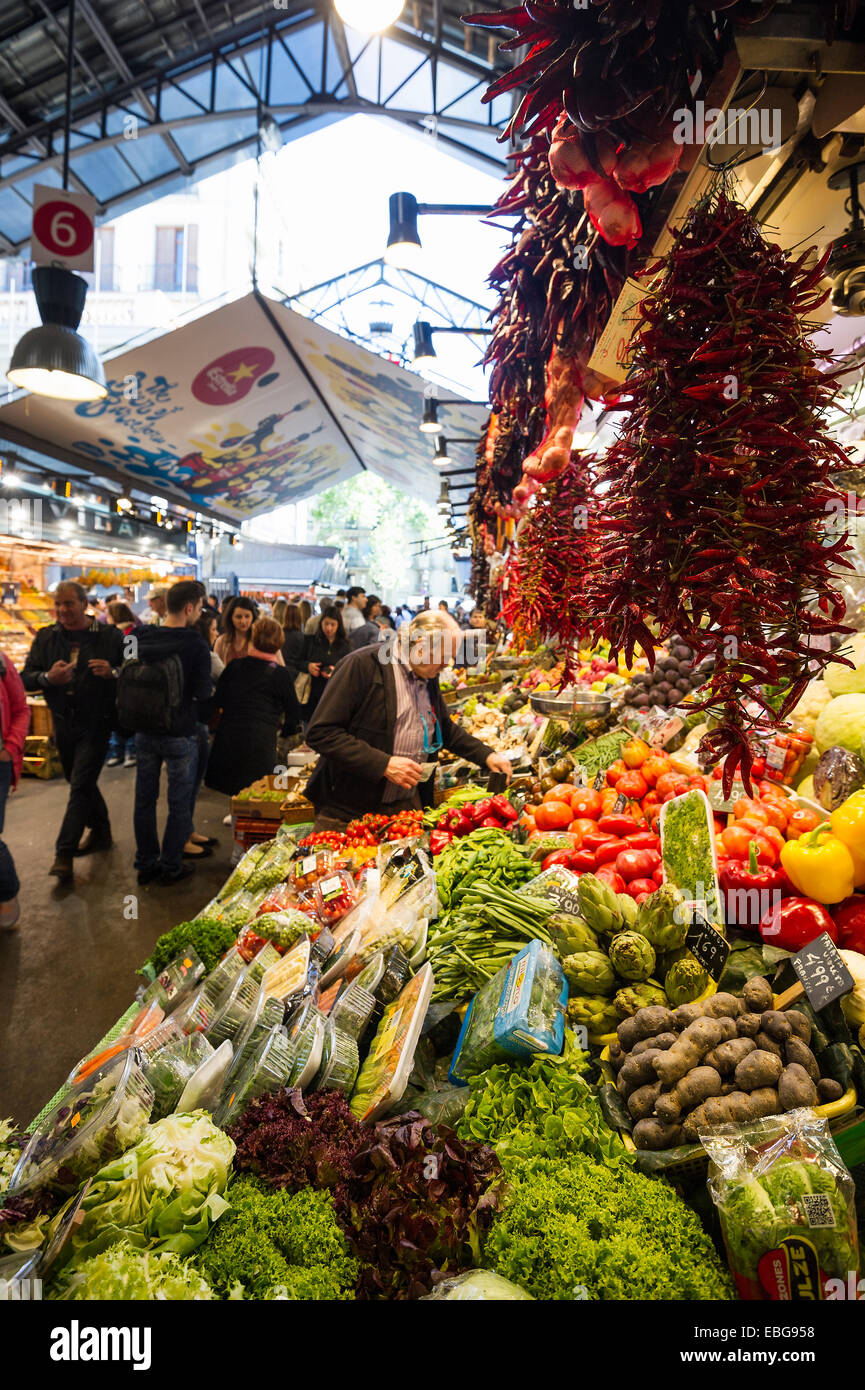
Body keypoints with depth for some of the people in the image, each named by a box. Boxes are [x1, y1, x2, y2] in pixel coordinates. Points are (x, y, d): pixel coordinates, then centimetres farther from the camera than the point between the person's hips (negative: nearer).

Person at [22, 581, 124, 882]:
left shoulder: (110, 636, -6)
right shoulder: (46, 637, 5)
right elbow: (26, 678, 2)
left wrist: (112, 673, -26)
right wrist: (48, 678, -19)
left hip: (96, 723, -5)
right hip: (63, 722, 5)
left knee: (80, 786, -8)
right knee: (81, 783, 18)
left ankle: (64, 854, -3)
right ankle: (101, 831, 38)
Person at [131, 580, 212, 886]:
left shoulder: (141, 639, -1)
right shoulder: (196, 645, -16)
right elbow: (203, 692, -16)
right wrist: (210, 685, 4)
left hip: (144, 732, 5)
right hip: (180, 734, -5)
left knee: (145, 798, 15)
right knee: (179, 803, 8)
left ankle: (146, 863, 27)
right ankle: (171, 866, 17)